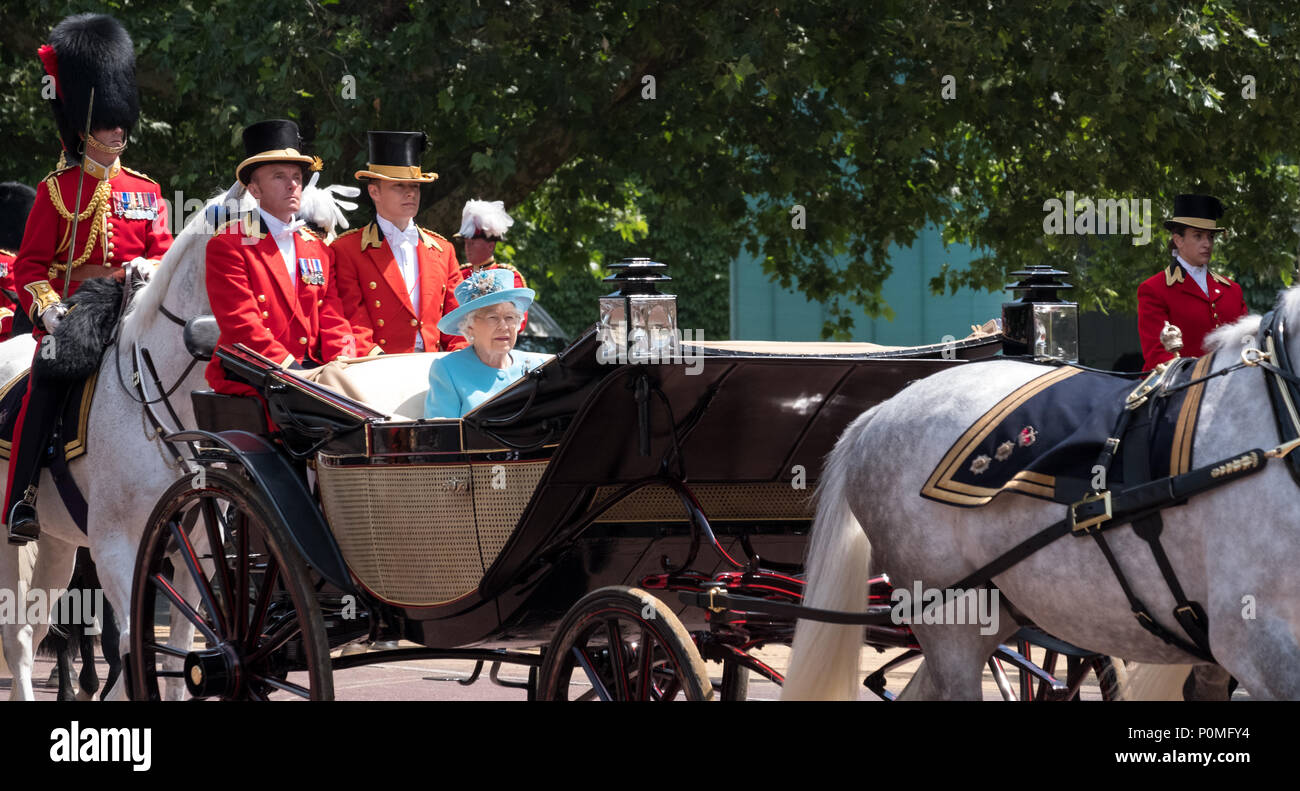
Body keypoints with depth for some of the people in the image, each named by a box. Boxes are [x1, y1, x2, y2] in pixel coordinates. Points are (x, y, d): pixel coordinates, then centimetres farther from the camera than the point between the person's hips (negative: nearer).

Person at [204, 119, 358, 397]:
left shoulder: (318, 248, 19)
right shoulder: (227, 245, 0)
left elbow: (333, 321, 13)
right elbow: (242, 326, -10)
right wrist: (290, 370, -19)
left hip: (314, 373, 6)